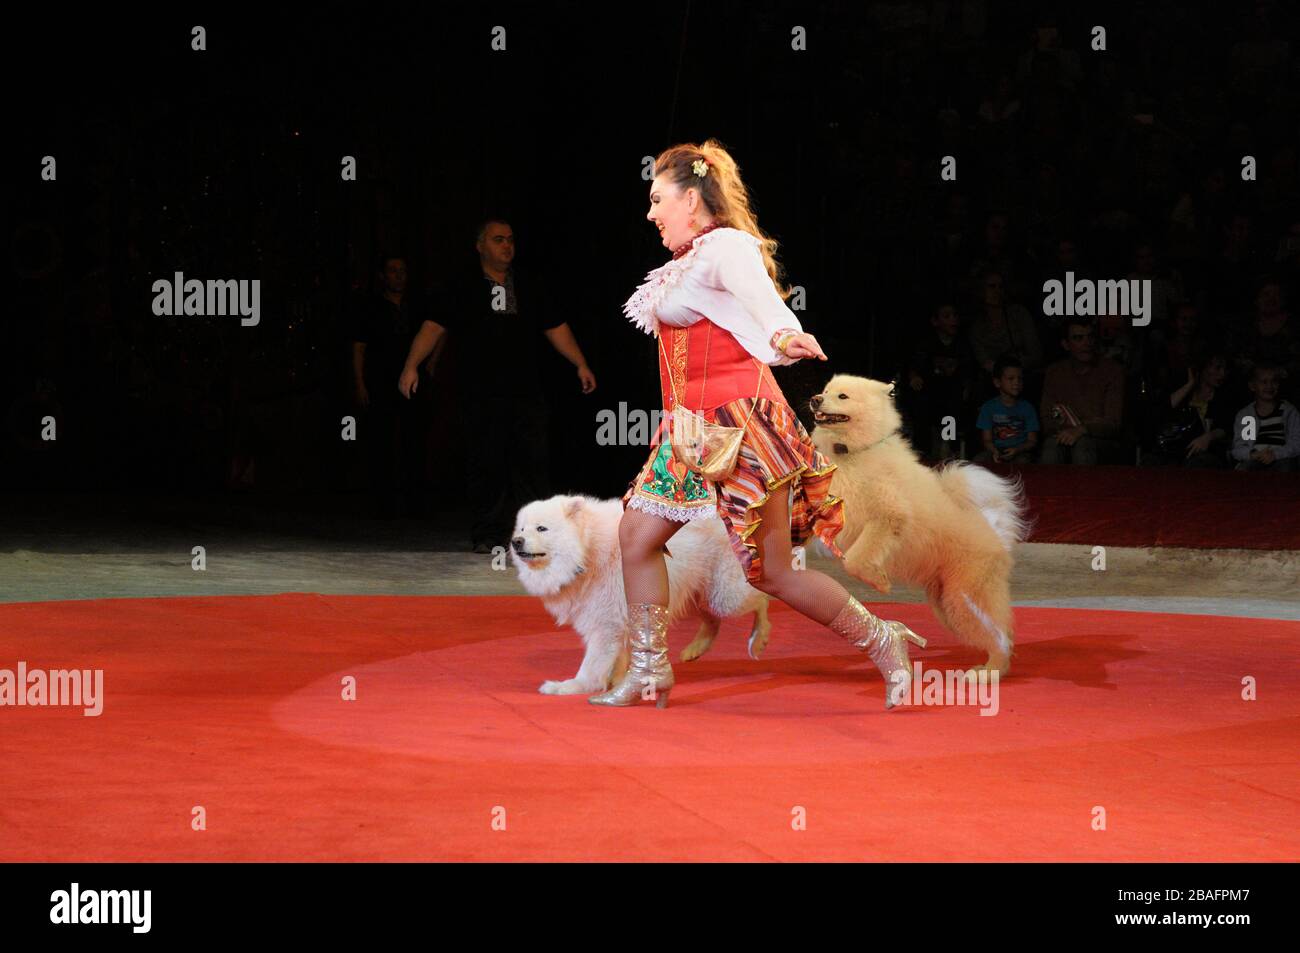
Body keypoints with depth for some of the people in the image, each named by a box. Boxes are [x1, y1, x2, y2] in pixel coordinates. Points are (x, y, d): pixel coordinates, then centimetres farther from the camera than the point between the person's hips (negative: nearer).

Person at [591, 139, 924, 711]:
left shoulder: (727, 246, -13)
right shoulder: (690, 261, 15)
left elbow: (759, 294, -34)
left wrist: (784, 335, -52)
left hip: (740, 426, -9)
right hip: (695, 429, 9)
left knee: (771, 572, -6)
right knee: (637, 534, 6)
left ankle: (882, 642, 8)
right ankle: (648, 672, 14)